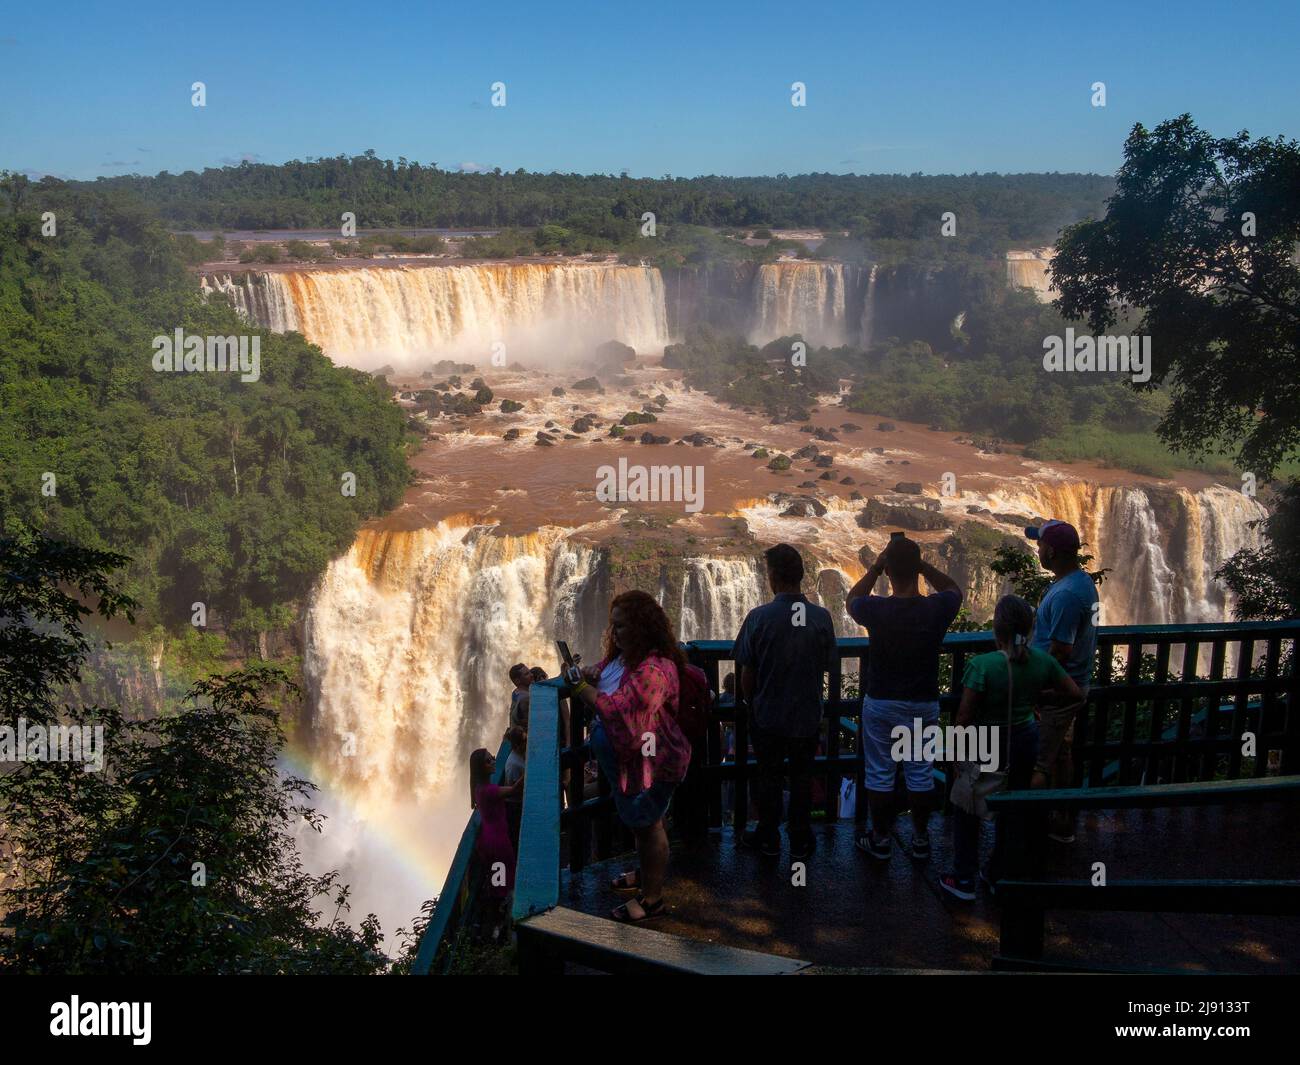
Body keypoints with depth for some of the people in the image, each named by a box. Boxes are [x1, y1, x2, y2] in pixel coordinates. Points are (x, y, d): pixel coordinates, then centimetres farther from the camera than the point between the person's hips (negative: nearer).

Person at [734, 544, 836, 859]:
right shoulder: (822, 617, -12)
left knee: (769, 777, 16)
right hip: (808, 715, 1)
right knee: (802, 777, 17)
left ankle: (768, 838, 30)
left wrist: (751, 703, 7)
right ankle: (801, 841, 28)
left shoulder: (758, 617, -18)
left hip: (768, 715, -1)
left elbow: (746, 672, -11)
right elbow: (826, 664, 0)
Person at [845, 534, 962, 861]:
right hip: (923, 704, 1)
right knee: (920, 773, 16)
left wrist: (874, 567, -3)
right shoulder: (937, 609, -18)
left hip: (880, 703, -1)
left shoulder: (875, 610, -20)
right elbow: (953, 588, 7)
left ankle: (881, 839, 24)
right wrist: (921, 564, -4)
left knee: (879, 773, 13)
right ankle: (920, 839, 27)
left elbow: (852, 599, 4)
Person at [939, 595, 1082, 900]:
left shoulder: (982, 665, -28)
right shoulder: (1041, 661, -13)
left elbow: (964, 717, -22)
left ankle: (964, 880, 23)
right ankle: (999, 875, 35)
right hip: (1025, 742, 4)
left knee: (968, 812, 15)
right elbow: (1074, 694, 1)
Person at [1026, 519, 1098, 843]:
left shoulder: (1065, 595, -26)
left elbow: (1060, 652, -25)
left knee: (1037, 764, 0)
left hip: (1055, 692, -10)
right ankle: (1063, 825, 34)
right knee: (1061, 755, 21)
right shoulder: (1084, 581, 6)